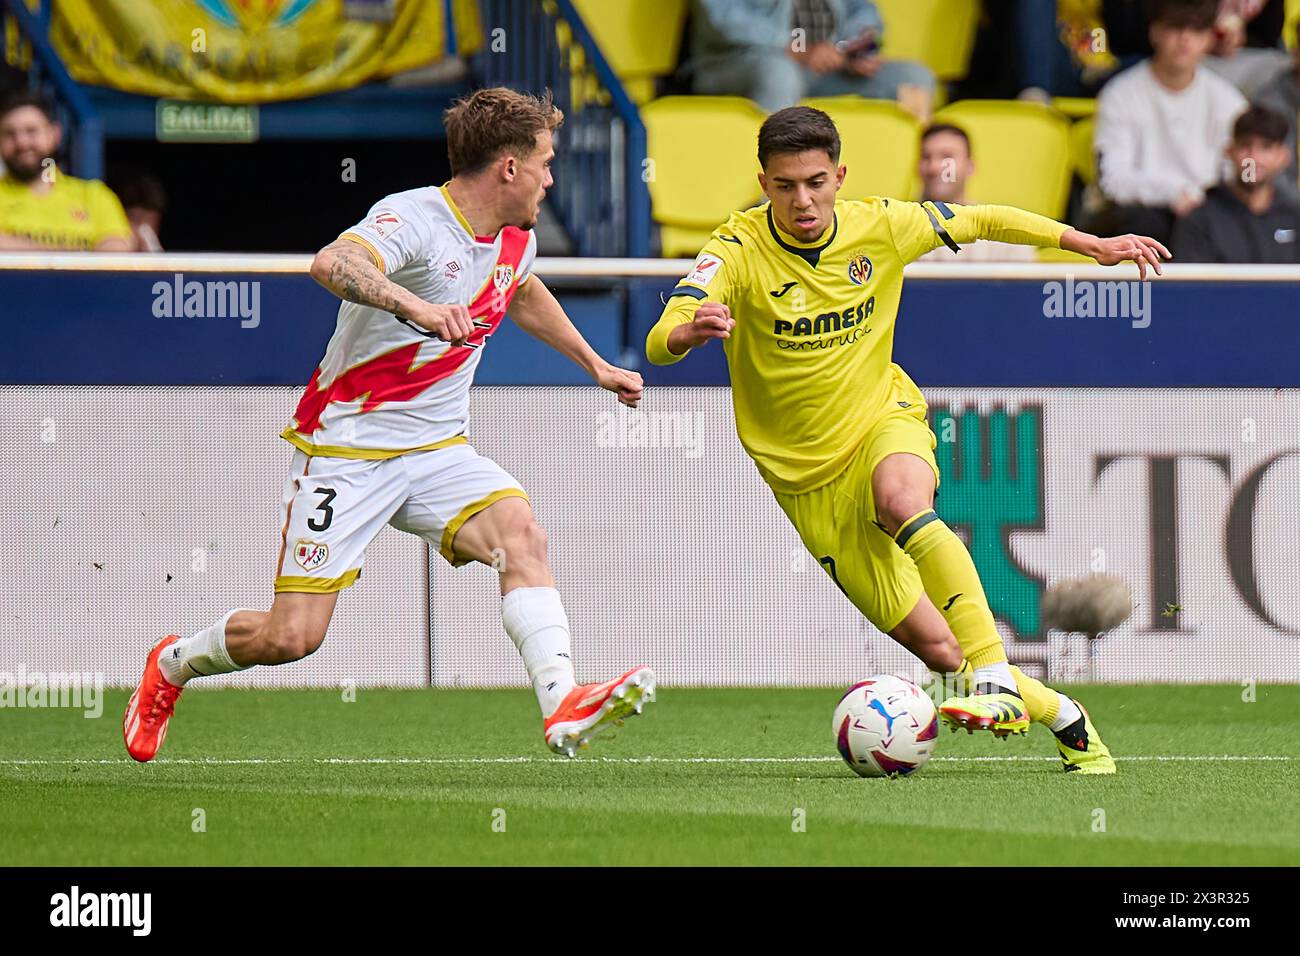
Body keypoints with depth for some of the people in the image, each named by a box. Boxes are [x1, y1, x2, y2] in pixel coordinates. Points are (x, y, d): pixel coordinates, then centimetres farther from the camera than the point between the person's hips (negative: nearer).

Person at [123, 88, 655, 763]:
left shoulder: (514, 239, 8)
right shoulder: (414, 220, -20)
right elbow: (332, 264, -42)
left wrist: (595, 365, 42)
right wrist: (415, 306, -58)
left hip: (436, 450, 7)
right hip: (346, 447, -6)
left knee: (520, 531, -25)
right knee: (292, 636, -7)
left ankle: (564, 706, -34)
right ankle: (171, 666, 24)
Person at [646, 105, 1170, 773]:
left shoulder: (879, 227, -7)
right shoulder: (738, 250, -16)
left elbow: (982, 222, 11)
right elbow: (659, 344, -29)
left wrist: (1091, 244, 12)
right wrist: (689, 332, -52)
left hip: (884, 418, 0)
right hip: (807, 475, 0)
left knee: (899, 499, -39)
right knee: (936, 650, -6)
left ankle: (996, 677, -40)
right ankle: (1060, 716, 17)